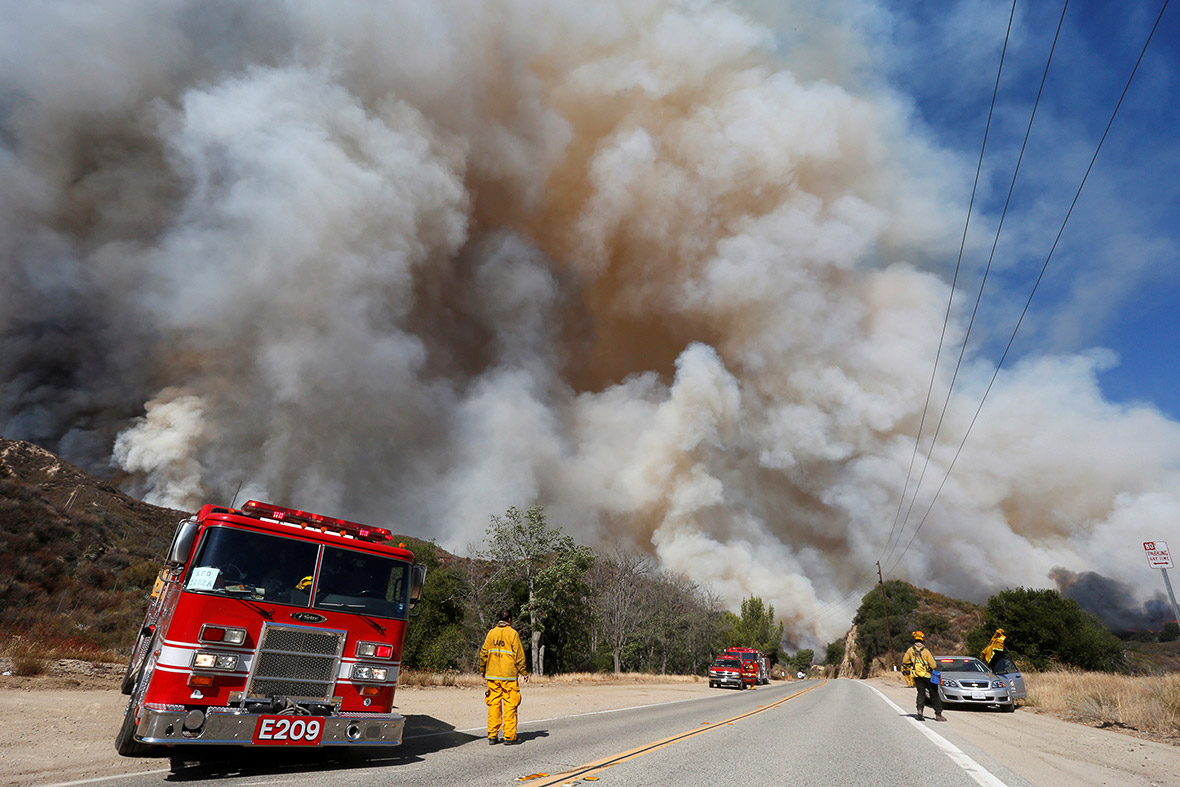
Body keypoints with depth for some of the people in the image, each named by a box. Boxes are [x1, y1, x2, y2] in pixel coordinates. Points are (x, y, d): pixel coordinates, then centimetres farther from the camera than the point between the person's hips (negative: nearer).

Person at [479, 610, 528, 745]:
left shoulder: (491, 633, 7)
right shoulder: (512, 633, -4)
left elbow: (483, 653, 7)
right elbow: (519, 655, -5)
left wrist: (483, 670, 19)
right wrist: (524, 672, 2)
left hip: (492, 675, 4)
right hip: (509, 675, -4)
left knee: (493, 704, 10)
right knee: (510, 705, 2)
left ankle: (492, 736, 12)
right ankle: (510, 737, 3)